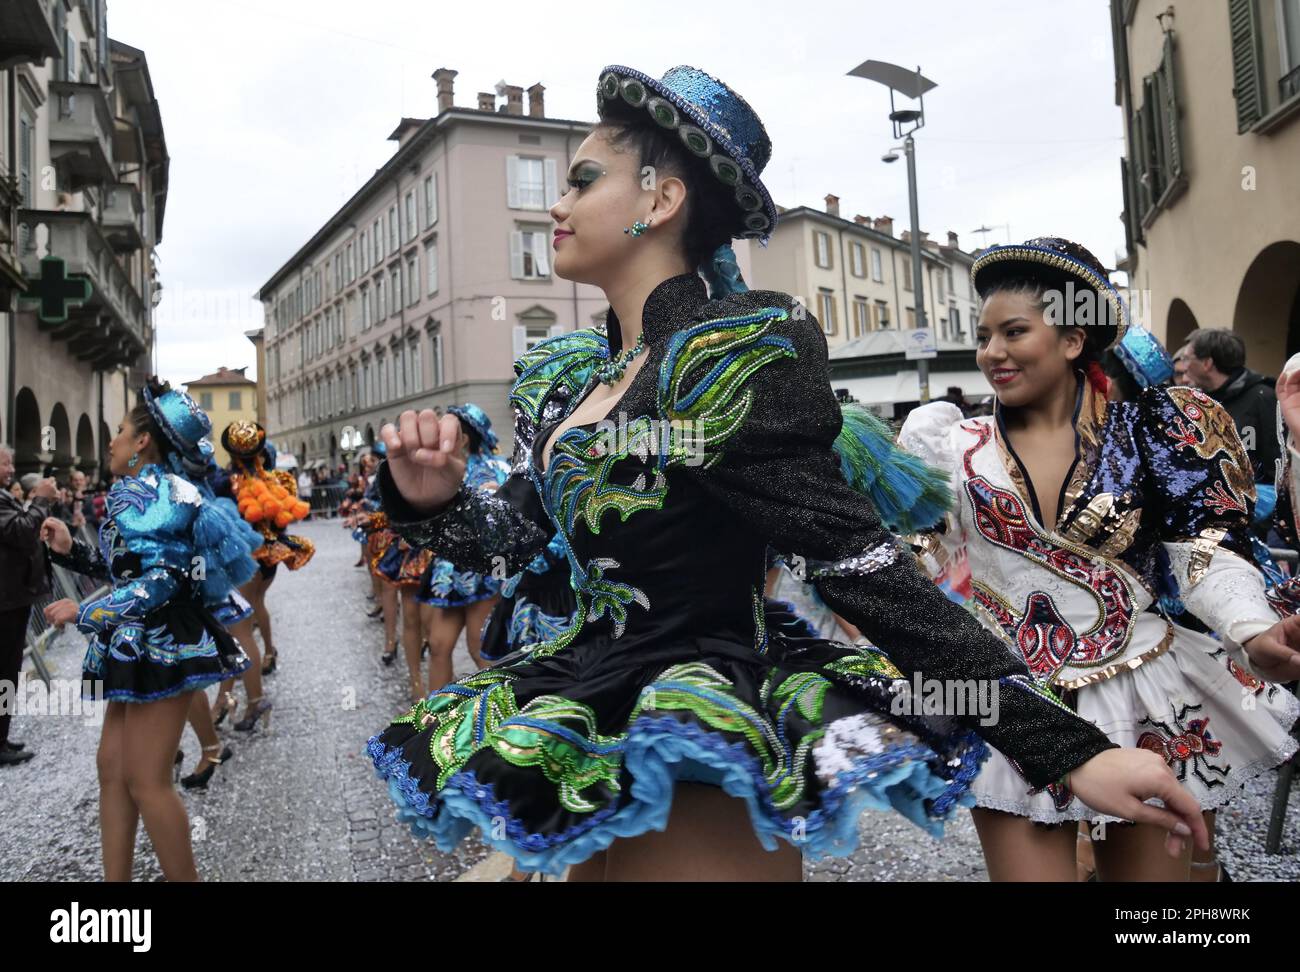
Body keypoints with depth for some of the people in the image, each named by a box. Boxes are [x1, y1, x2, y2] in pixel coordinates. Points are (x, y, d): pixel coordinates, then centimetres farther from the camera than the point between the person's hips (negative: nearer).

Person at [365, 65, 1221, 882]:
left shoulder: (727, 358, -18)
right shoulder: (563, 381, 6)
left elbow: (858, 562, -22)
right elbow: (516, 535, 14)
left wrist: (1068, 747, -25)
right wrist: (435, 501, -8)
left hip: (698, 762, -8)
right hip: (593, 749, 8)